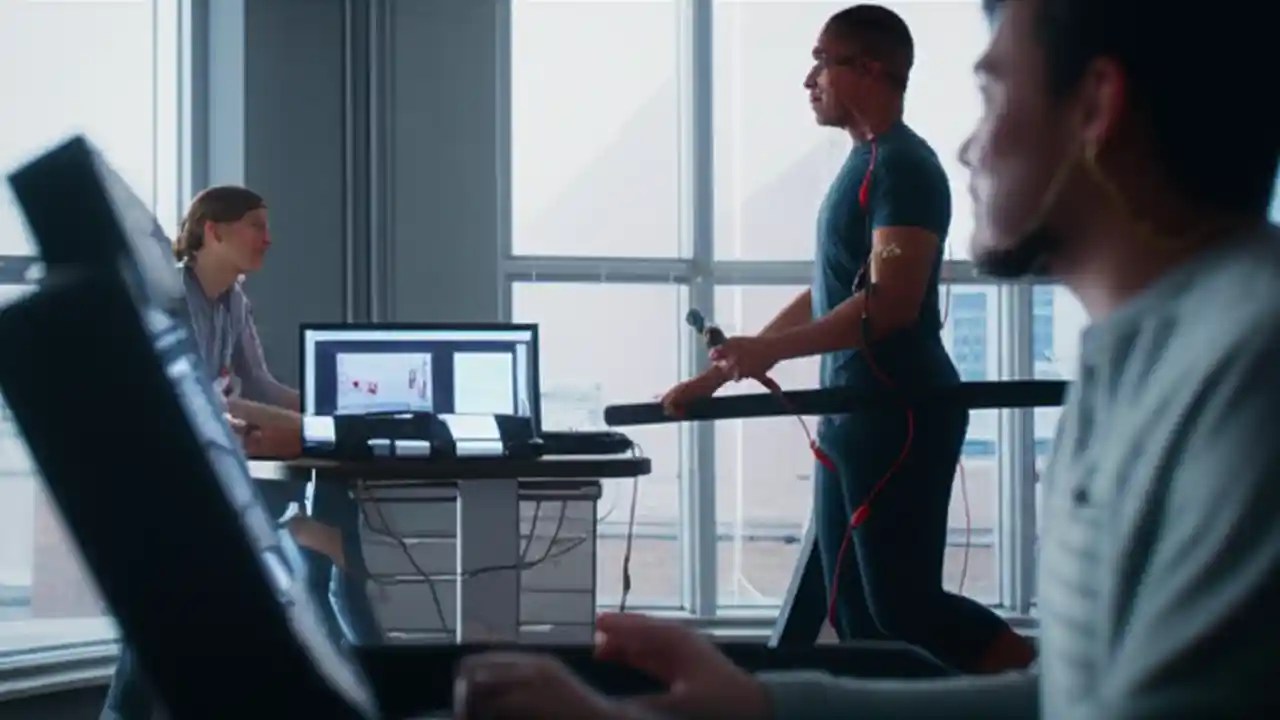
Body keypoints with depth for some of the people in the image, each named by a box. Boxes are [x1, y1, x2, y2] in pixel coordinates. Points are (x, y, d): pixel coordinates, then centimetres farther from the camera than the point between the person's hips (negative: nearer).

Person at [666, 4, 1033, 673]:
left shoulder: (902, 165, -13)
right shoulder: (861, 165, 16)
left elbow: (891, 303, -22)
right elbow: (823, 298, 22)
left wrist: (771, 351, -20)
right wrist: (720, 374, 21)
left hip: (899, 416, -10)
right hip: (851, 414, 10)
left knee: (904, 605, -7)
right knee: (854, 614, 8)